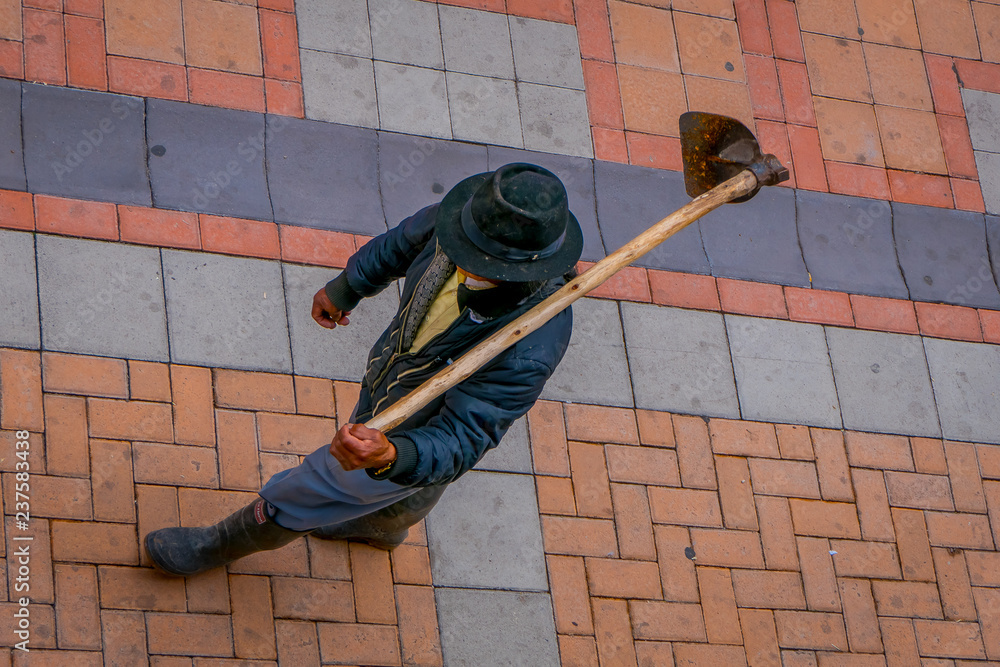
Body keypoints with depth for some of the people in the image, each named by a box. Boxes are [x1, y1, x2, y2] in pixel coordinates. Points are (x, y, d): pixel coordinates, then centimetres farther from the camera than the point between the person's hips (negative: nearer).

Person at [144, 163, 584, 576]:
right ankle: (382, 526, 73)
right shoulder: (482, 213, -29)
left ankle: (221, 544, 49)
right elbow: (411, 238, -6)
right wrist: (346, 287, 11)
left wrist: (387, 456, -59)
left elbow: (457, 443, -39)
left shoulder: (530, 350, -46)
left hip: (417, 435, -5)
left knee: (303, 494, 18)